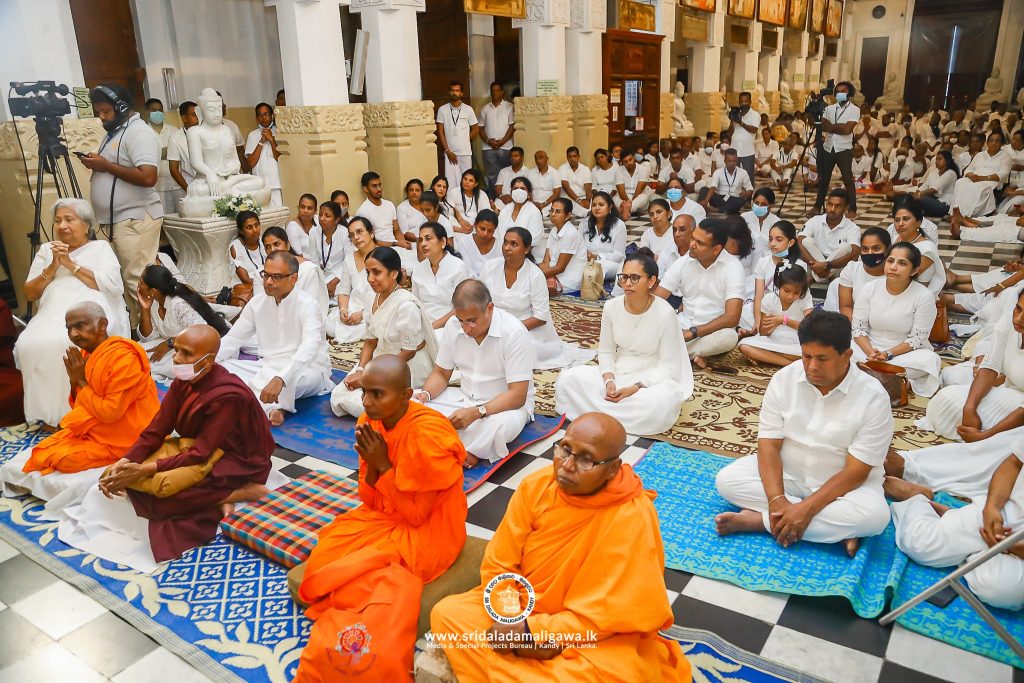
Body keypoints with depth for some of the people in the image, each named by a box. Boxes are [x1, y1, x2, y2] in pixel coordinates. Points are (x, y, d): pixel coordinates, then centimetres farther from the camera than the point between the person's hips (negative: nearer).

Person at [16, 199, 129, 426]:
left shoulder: (100, 247, 14)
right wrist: (53, 267, 0)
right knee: (28, 344, -29)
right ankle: (47, 411, -16)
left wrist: (71, 264, -4)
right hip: (53, 314, 4)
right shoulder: (46, 250, 24)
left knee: (70, 342, -37)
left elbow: (113, 286, -4)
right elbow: (30, 294, 15)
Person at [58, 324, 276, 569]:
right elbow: (155, 432, -3)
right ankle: (216, 499, -10)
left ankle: (240, 494, -14)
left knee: (157, 493, -26)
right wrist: (122, 464, -18)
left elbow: (200, 455, -27)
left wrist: (145, 470, -30)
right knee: (132, 477, -8)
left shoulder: (227, 396, -28)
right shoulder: (183, 382, -4)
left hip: (237, 466, -8)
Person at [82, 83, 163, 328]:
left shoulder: (139, 133, -12)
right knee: (118, 281, 11)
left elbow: (148, 177, -24)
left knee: (138, 282, -8)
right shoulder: (113, 132, 18)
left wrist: (106, 166, -17)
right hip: (110, 221, 10)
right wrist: (95, 163, 8)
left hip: (135, 220, -10)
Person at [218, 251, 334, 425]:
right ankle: (271, 407, -28)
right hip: (268, 368, 7)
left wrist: (280, 379, -47)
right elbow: (232, 339, 8)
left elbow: (309, 349, -32)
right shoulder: (257, 303, 5)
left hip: (306, 370, -7)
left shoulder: (308, 306, -15)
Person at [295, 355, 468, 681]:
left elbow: (417, 513, -20)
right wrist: (370, 464, -17)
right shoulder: (371, 423, -5)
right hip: (384, 518, 7)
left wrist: (382, 465, -22)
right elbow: (369, 500, 2)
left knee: (341, 575, -18)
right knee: (323, 558, -11)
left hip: (426, 531, -7)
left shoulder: (427, 435, -27)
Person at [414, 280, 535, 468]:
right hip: (465, 398, 6)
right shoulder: (453, 325, -6)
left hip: (506, 404, -5)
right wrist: (425, 394, -17)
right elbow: (441, 373, 6)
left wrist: (476, 412, -37)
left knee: (499, 425, -40)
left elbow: (517, 396, -23)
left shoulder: (514, 332, -22)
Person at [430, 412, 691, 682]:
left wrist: (531, 630, -23)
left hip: (597, 637, -4)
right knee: (447, 613, -8)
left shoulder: (632, 519, -26)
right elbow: (498, 566, -4)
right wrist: (516, 624, -19)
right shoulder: (536, 486, -12)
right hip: (523, 610, 5)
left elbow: (612, 615, -22)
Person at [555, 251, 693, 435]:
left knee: (663, 402, -39)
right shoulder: (611, 307, -5)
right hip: (617, 374, 3)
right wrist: (609, 380, -16)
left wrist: (635, 388, -24)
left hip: (653, 379, -3)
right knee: (568, 379, -19)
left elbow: (667, 366, -12)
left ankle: (598, 412, -21)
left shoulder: (665, 314, -16)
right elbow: (606, 351, 4)